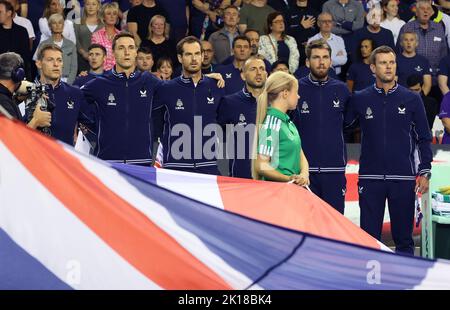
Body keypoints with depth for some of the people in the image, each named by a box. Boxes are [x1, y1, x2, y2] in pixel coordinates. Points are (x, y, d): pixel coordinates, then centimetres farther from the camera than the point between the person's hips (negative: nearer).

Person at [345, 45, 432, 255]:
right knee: (369, 236, 2)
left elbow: (424, 139, 7)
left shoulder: (411, 100, 5)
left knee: (403, 237, 4)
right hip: (370, 177, 0)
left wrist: (424, 173, 1)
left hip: (403, 178, 0)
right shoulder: (360, 100, 5)